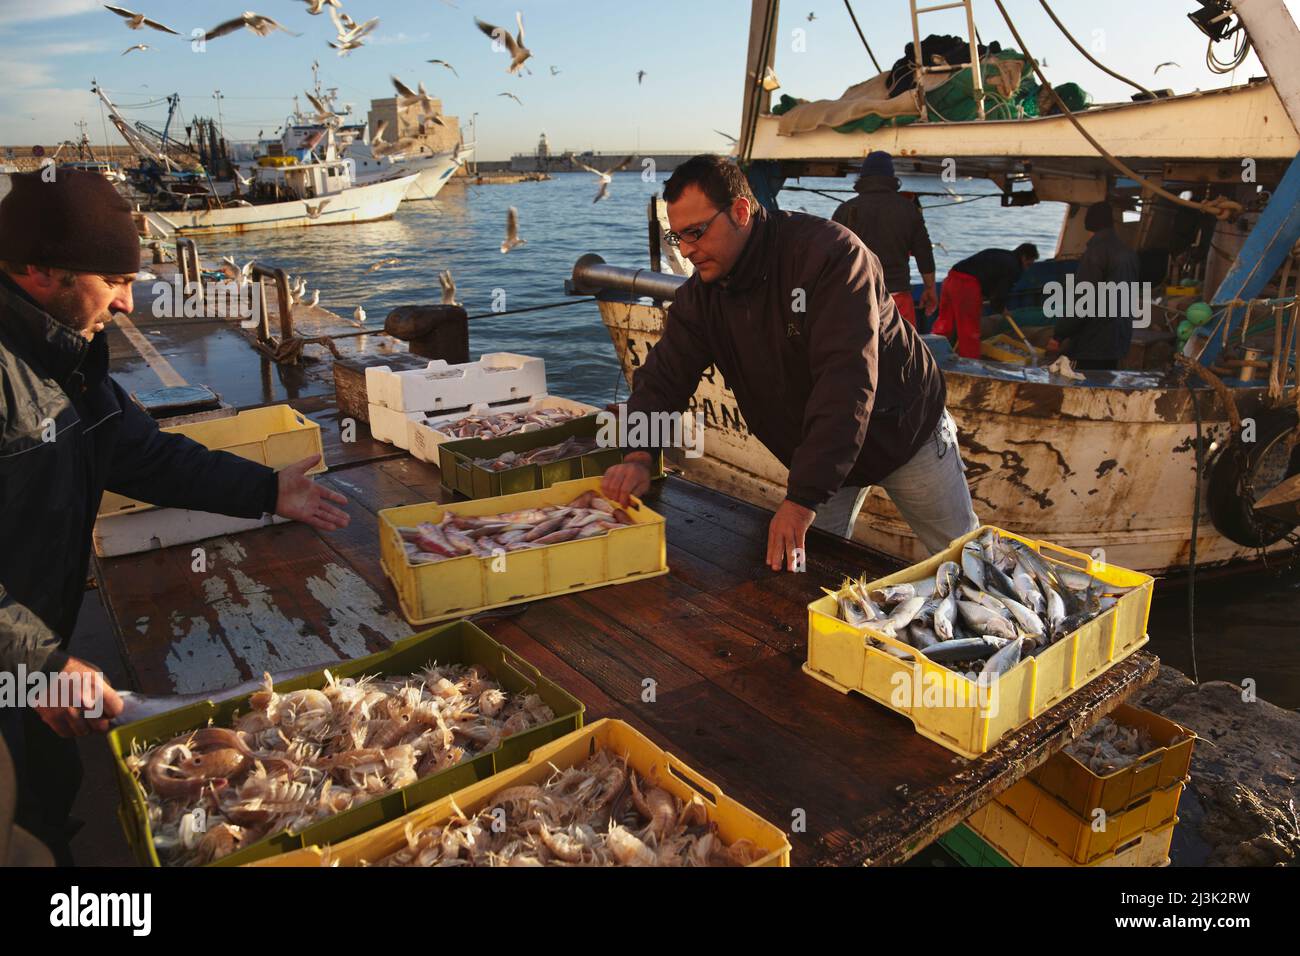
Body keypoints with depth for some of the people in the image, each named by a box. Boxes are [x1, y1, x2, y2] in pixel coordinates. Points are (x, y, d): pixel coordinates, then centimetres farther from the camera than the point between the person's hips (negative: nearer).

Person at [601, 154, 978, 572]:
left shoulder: (829, 252, -30)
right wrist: (638, 456, -30)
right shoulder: (699, 295, -9)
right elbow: (663, 376, -9)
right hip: (815, 455, 5)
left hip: (903, 431, -4)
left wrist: (803, 497, -43)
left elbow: (846, 379, -38)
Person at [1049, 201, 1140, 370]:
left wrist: (1058, 335, -14)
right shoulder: (1128, 253, 12)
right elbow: (1131, 298, 20)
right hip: (1118, 340, 8)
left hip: (1092, 343, -8)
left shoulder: (1096, 250, -13)